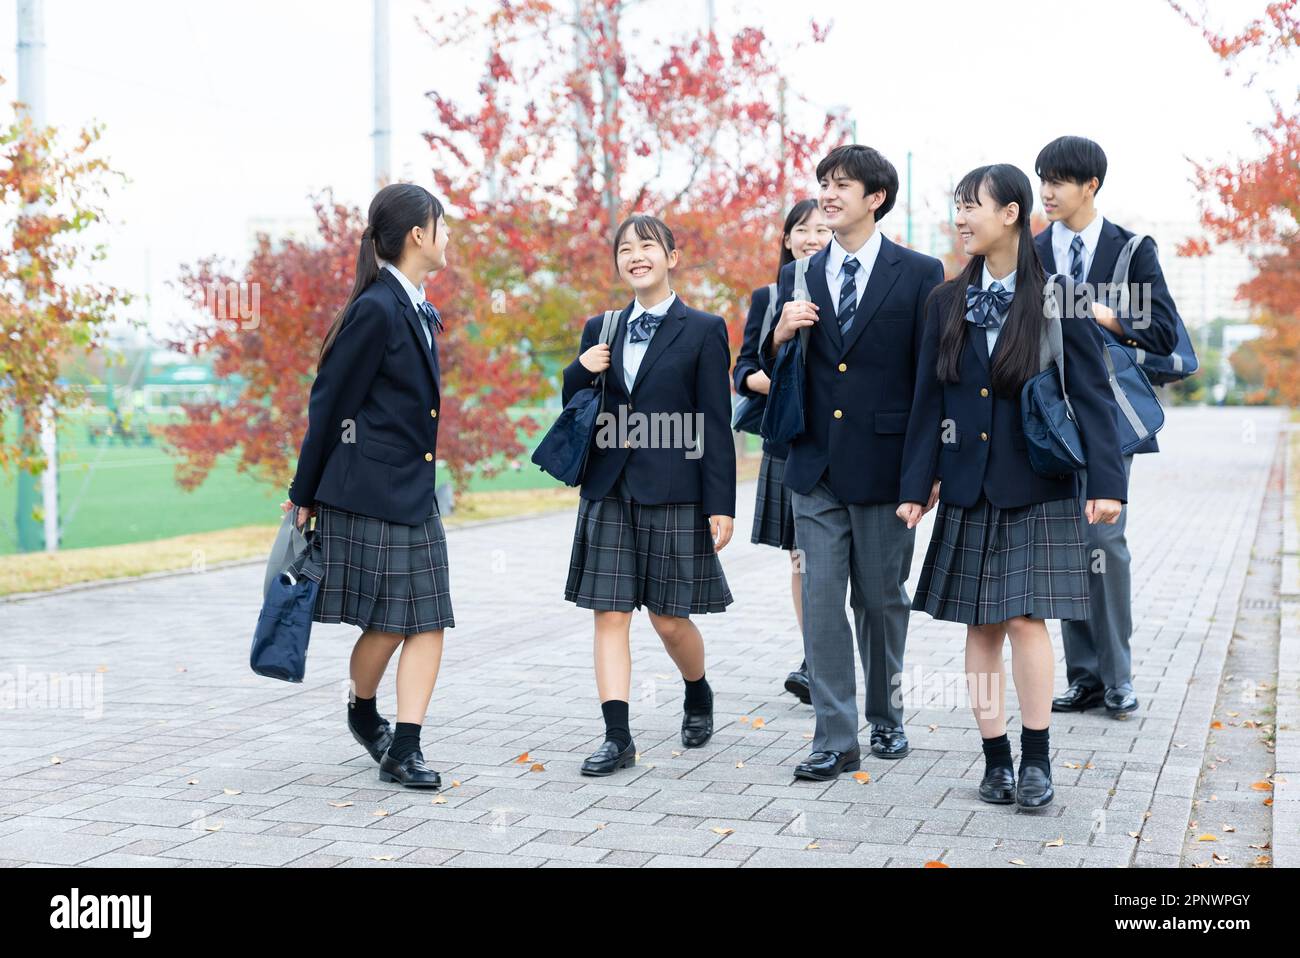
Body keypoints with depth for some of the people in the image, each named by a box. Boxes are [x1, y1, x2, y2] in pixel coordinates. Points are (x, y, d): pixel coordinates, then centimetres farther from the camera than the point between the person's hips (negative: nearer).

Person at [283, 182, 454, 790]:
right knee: (387, 623, 2)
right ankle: (362, 712, 29)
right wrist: (304, 495, -5)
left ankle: (403, 750, 6)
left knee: (429, 621, 2)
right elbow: (330, 403, -11)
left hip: (415, 492, 8)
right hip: (367, 492, -8)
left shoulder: (415, 310, 12)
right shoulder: (376, 309, -15)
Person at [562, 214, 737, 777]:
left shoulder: (703, 331, -1)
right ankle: (617, 737, 2)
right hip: (609, 491, 4)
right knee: (610, 615, -2)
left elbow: (716, 426, -4)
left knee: (670, 620, 4)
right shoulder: (601, 329, 11)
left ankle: (698, 696, 33)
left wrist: (721, 505, -9)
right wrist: (581, 371, -6)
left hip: (673, 492, -4)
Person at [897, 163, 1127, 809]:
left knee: (1025, 617, -9)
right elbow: (929, 399, 7)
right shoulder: (947, 302, 7)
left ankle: (1036, 758, 3)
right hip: (968, 488, 4)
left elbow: (1090, 393, -7)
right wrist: (916, 485, 2)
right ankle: (996, 757, 14)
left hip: (1037, 488, -4)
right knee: (982, 625, 5)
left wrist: (1106, 483, -15)